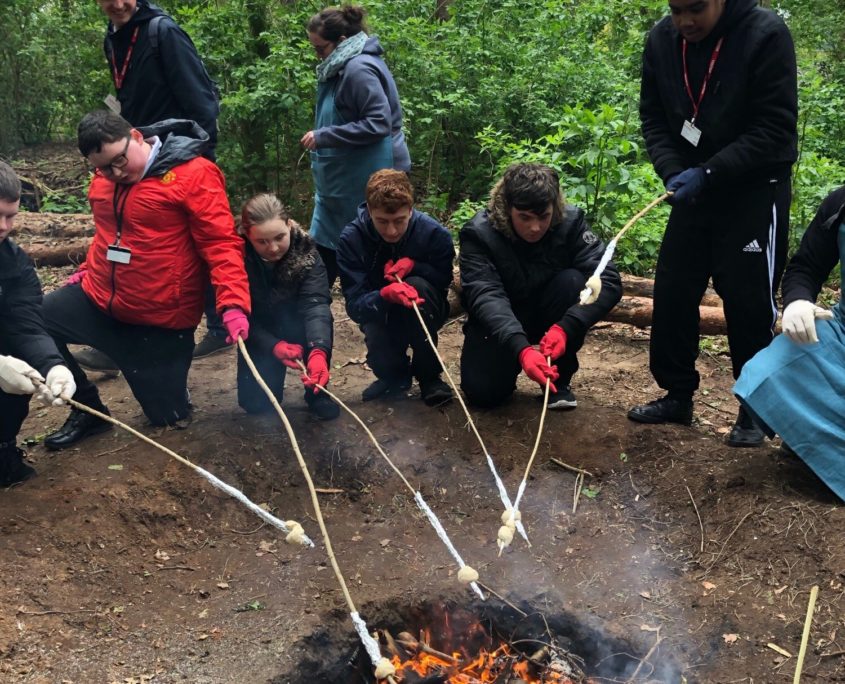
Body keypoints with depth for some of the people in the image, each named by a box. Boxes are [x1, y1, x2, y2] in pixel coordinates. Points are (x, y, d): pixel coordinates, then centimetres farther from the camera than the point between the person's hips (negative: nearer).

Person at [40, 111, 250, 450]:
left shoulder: (194, 174, -16)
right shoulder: (104, 177, 4)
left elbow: (221, 244, -22)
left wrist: (233, 304, -33)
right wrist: (91, 269, 17)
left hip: (162, 318, -5)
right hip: (99, 300, 6)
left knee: (170, 416, 2)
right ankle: (87, 409, 11)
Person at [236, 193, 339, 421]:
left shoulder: (305, 251, -24)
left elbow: (316, 304, -36)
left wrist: (319, 351, -53)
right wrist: (272, 346, -37)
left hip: (294, 328, 0)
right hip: (260, 333, 0)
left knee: (319, 321, -34)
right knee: (256, 402, -14)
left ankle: (317, 392, -12)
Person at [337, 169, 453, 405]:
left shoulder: (435, 233, -20)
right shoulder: (351, 238, -19)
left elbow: (445, 279, -4)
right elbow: (354, 305, -22)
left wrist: (413, 265, -26)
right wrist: (385, 295, -46)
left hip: (423, 315, 1)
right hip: (380, 317, -1)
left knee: (418, 286, -34)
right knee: (384, 364, -33)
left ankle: (428, 376, -13)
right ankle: (394, 376, 10)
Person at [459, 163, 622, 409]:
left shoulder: (570, 221, -20)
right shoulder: (479, 233, -24)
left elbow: (608, 280, -28)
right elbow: (486, 297, -36)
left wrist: (565, 328, -44)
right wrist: (520, 349, -53)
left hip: (550, 315, 2)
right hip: (499, 323, -1)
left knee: (573, 281, -29)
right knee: (482, 391, -23)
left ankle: (559, 378, -12)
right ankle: (511, 366, 14)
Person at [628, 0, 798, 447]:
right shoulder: (661, 40, -3)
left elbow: (776, 127, -19)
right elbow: (653, 117, 3)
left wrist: (707, 173, -24)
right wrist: (672, 172, -14)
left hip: (755, 191, -5)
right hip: (693, 190, 5)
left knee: (748, 301, -3)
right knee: (672, 293, 5)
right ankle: (678, 395, 21)